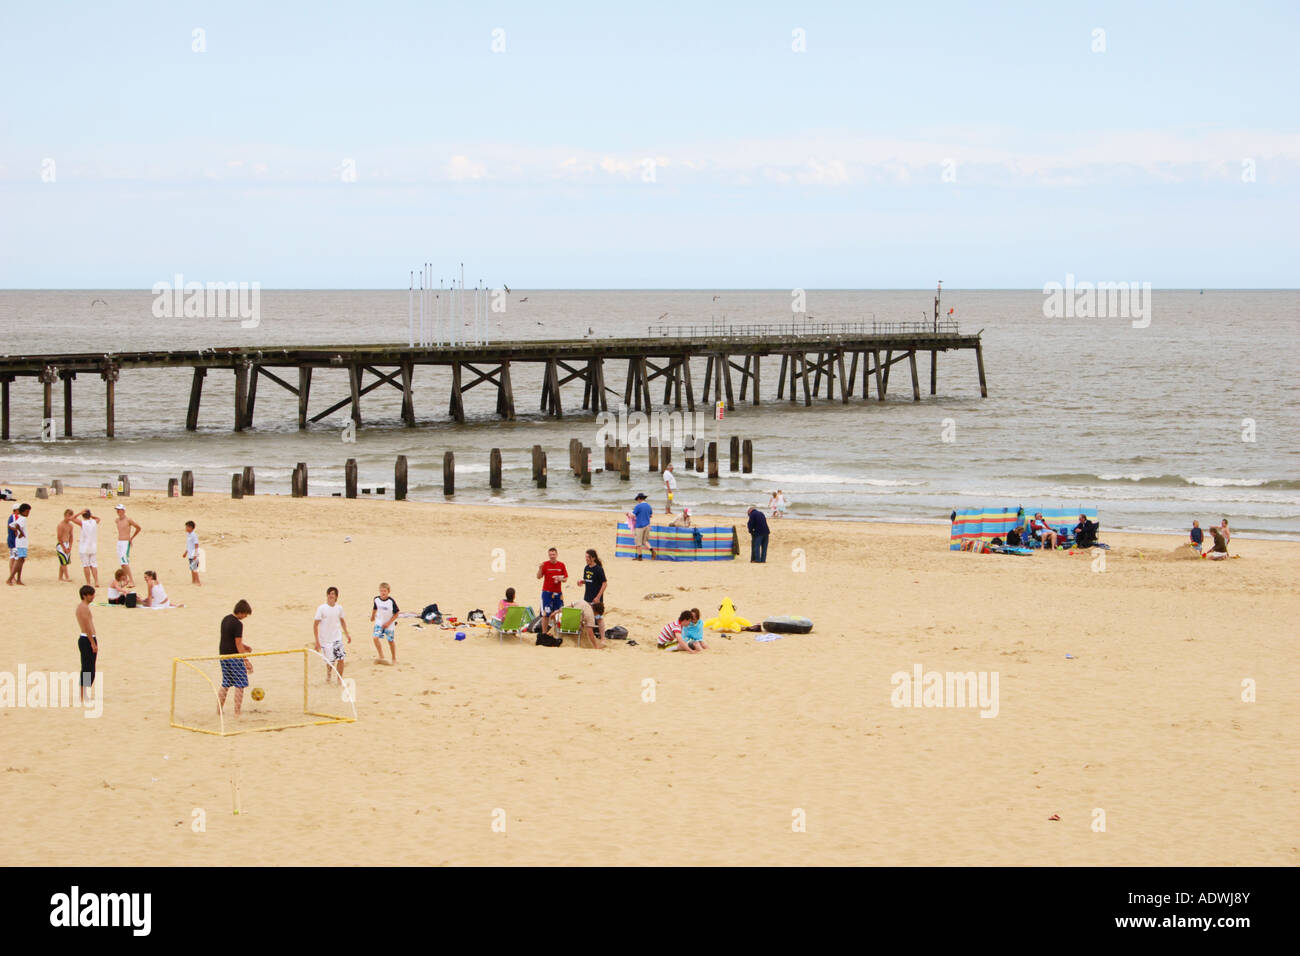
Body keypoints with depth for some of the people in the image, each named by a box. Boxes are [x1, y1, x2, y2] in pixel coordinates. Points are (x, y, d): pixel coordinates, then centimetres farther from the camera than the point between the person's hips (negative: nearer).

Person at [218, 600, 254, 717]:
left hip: (223, 655, 8)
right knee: (240, 685, -1)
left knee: (226, 683, 18)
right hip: (234, 656, -8)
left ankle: (219, 707, 19)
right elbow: (238, 645, -18)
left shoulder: (225, 619, 10)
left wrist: (244, 646, 16)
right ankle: (237, 712, -1)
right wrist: (246, 661, -15)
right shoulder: (238, 624, -17)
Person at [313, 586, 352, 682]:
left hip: (337, 638, 3)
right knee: (330, 661, 1)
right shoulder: (321, 608, -11)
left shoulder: (339, 608, 2)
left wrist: (347, 634, 22)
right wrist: (317, 642, -12)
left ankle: (340, 680, 10)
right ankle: (328, 677, 30)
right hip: (326, 641, -3)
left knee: (340, 659, -5)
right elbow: (315, 625, -9)